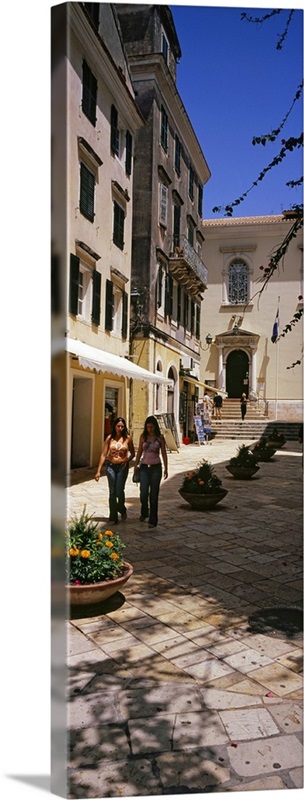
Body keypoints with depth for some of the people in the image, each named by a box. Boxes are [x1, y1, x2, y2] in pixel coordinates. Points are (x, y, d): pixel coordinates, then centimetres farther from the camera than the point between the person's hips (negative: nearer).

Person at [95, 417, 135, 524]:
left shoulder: (127, 438, -2)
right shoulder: (110, 438, -2)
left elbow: (132, 453, 9)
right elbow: (103, 454, -2)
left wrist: (127, 460, -11)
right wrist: (98, 471, -5)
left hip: (122, 467, -1)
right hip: (111, 466, 1)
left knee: (119, 491, -5)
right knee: (112, 492, 3)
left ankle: (122, 509, 27)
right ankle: (113, 517, 13)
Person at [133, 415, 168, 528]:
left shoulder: (160, 437, -1)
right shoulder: (143, 436, 4)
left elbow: (164, 453, 2)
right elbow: (139, 452, 11)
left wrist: (165, 468, -3)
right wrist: (136, 465, 7)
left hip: (155, 468, -1)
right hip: (144, 467, 1)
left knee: (153, 495, 1)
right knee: (143, 493, -5)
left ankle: (152, 520, 9)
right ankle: (144, 512, 25)